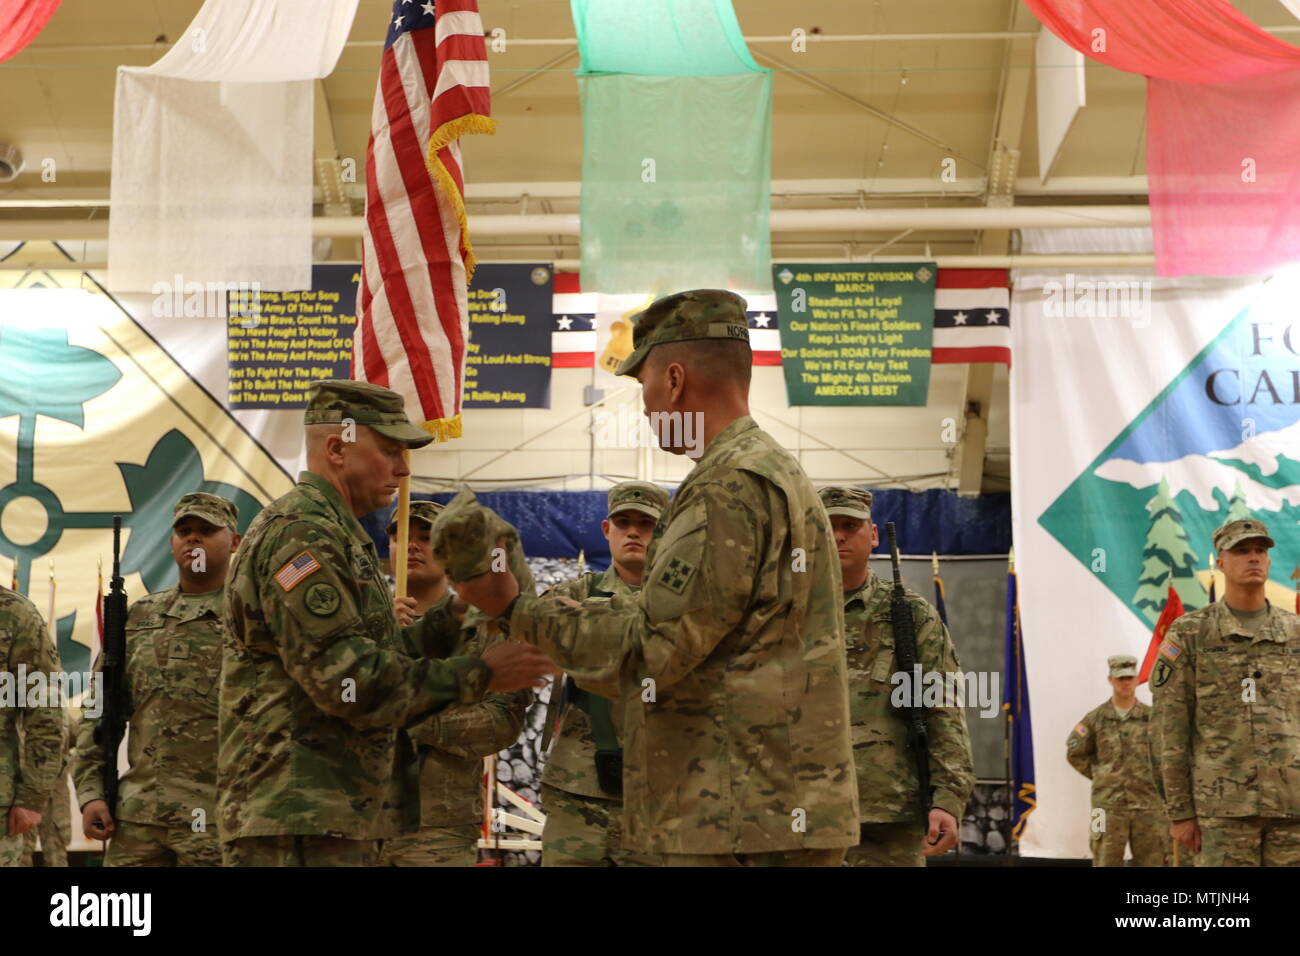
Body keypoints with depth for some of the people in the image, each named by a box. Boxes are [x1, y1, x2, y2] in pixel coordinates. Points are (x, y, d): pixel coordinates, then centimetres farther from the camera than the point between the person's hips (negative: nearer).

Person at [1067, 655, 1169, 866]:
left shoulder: (1151, 717, 4)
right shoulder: (1095, 718, 4)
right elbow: (1075, 754, 11)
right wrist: (1101, 776, 6)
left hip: (1148, 807, 1)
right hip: (1109, 807, -1)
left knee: (1151, 861, 4)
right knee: (1106, 862, 0)